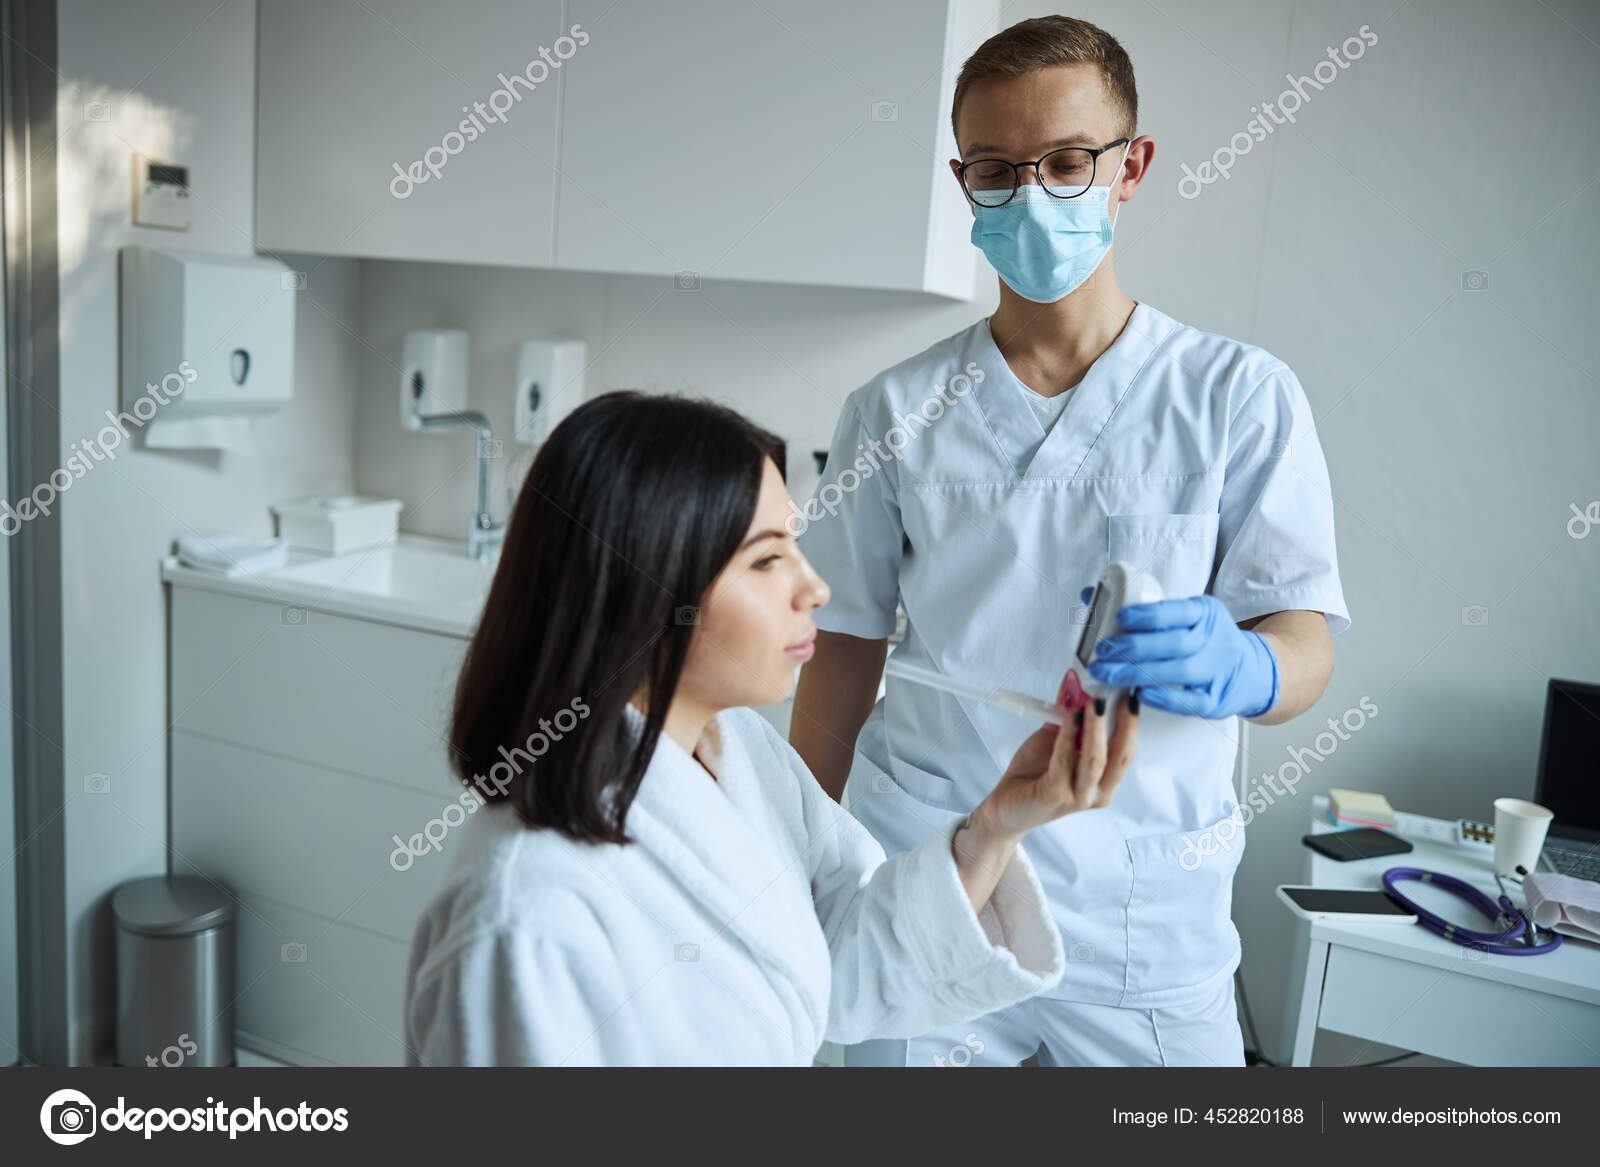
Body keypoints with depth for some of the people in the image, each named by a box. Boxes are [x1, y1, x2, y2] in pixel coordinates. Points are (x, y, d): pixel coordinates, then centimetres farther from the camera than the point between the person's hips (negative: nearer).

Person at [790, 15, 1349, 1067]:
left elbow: (1306, 636, -6)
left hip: (1144, 917, 0)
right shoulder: (896, 411, 3)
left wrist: (1238, 668, -30)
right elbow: (845, 648, 7)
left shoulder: (1240, 395, -1)